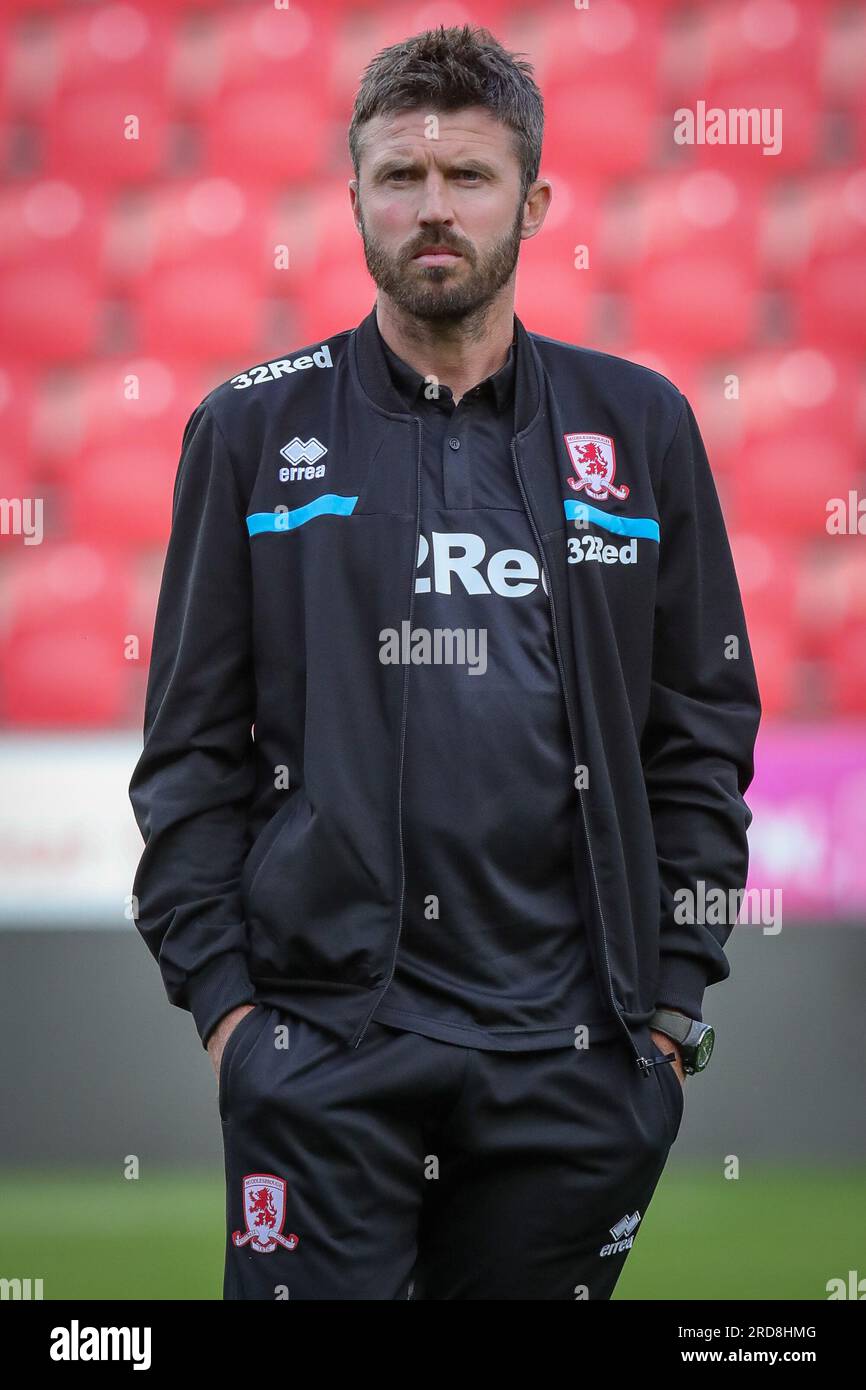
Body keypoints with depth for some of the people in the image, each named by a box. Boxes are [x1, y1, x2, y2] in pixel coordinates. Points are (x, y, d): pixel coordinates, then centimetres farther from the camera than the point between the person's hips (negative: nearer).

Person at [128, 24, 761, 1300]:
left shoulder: (637, 427, 10)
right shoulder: (253, 430, 6)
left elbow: (703, 731, 10)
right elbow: (192, 747, 5)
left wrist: (673, 1001, 3)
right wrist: (219, 996, -4)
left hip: (572, 1051, 1)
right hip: (324, 1044, -1)